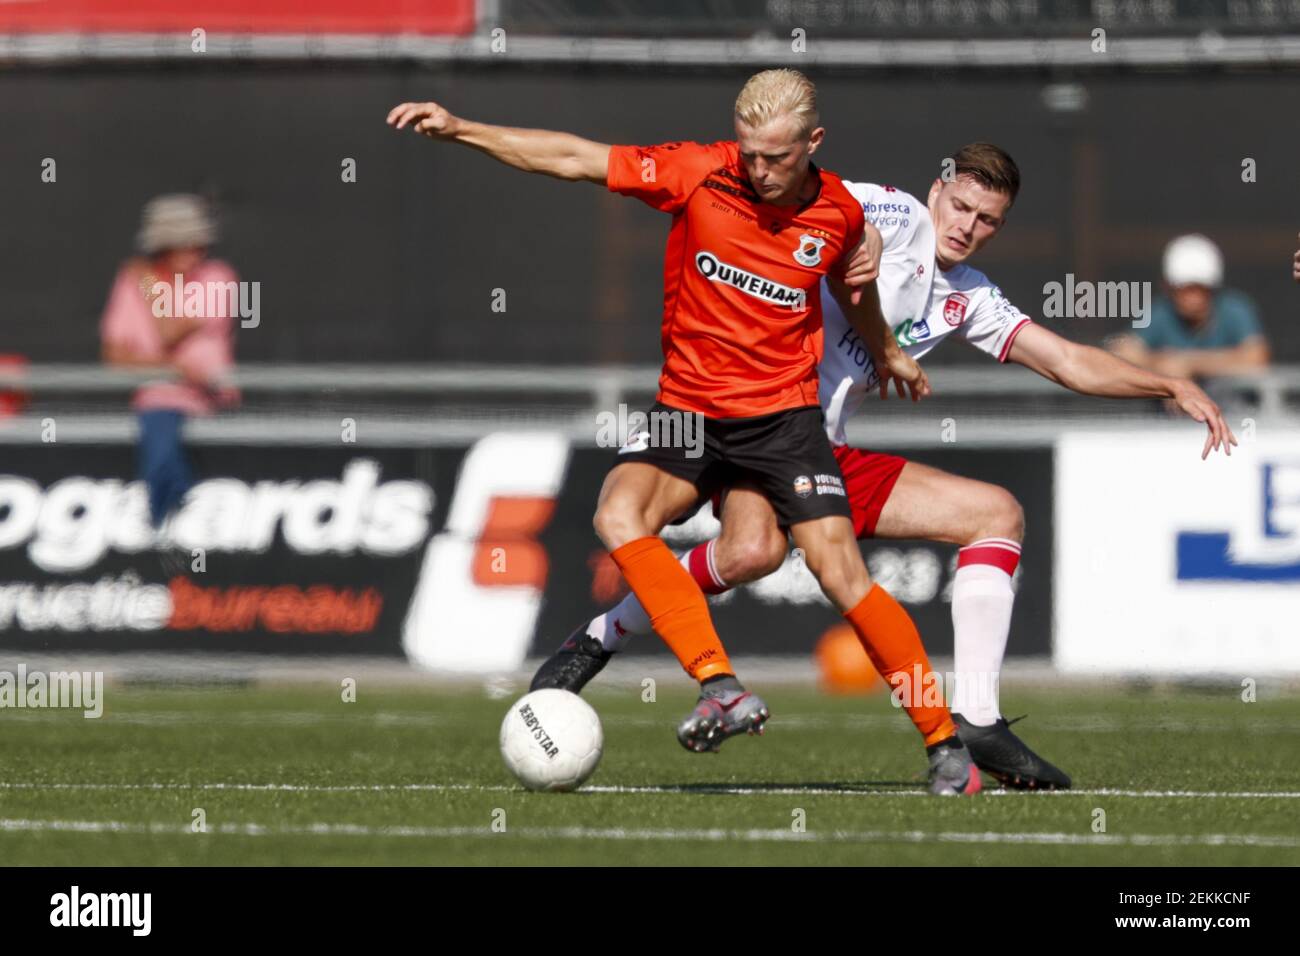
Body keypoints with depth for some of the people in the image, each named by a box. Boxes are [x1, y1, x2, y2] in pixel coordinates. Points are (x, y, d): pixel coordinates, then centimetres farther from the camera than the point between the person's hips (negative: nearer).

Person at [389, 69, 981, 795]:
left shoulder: (839, 215, -4)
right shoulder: (699, 173, -10)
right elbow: (572, 159, -8)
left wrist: (888, 353, 36)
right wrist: (462, 130, -14)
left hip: (784, 414, -1)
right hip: (688, 408, 1)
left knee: (843, 574, -14)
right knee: (619, 515, -27)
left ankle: (946, 743, -2)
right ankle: (723, 691, -31)